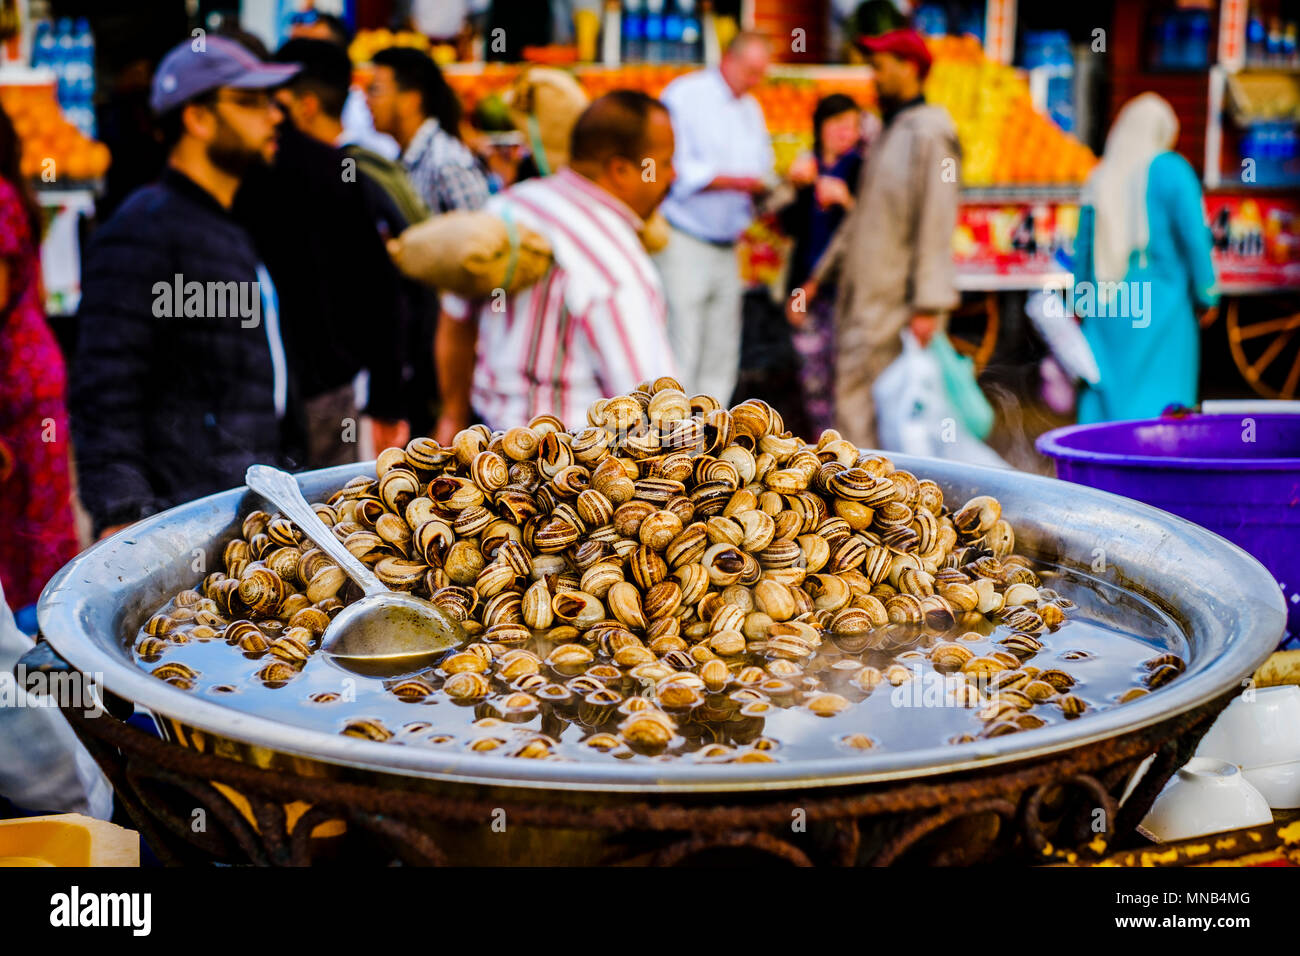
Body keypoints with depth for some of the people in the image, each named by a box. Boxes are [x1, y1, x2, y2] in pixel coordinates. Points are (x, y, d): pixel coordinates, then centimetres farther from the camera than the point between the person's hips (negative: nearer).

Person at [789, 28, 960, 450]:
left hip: (892, 301, -9)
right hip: (858, 296, 9)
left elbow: (936, 224, -17)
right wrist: (818, 278, 21)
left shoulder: (929, 136, -11)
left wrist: (928, 305, -22)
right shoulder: (888, 134, 18)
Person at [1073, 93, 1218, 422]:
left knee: (1105, 397, 7)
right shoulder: (1171, 171, -6)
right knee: (1161, 396, 1)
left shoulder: (1101, 178, 7)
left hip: (1107, 309, 4)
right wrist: (1205, 291, -2)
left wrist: (1082, 304, 13)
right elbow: (1194, 236, -10)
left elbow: (1083, 247, 7)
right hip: (1161, 305, -4)